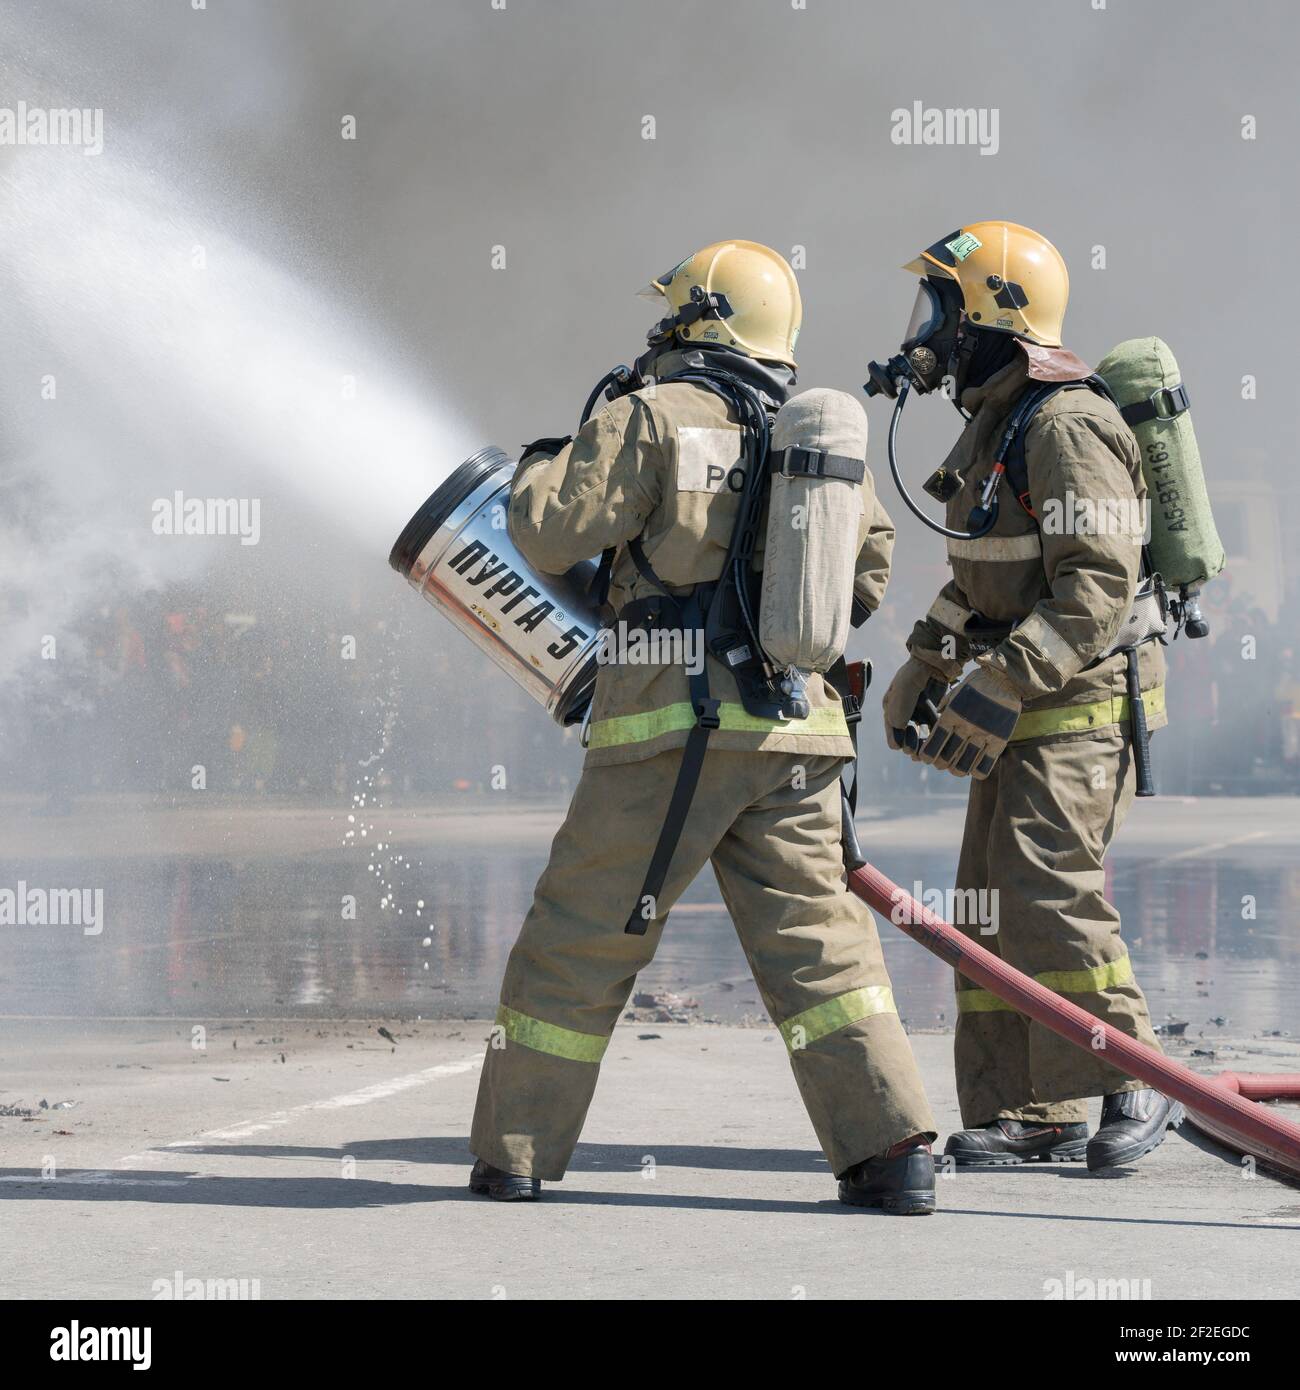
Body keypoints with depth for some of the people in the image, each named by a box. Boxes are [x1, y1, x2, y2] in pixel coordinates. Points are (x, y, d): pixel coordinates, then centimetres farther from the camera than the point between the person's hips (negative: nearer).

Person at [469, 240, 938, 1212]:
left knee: (581, 942, 6)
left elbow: (552, 535, -7)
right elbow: (870, 560, 28)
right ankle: (894, 1149, -3)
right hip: (797, 735, 5)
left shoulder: (654, 418, -3)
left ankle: (516, 1154, 13)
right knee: (817, 940, 7)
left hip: (670, 729, -5)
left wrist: (540, 472, 13)